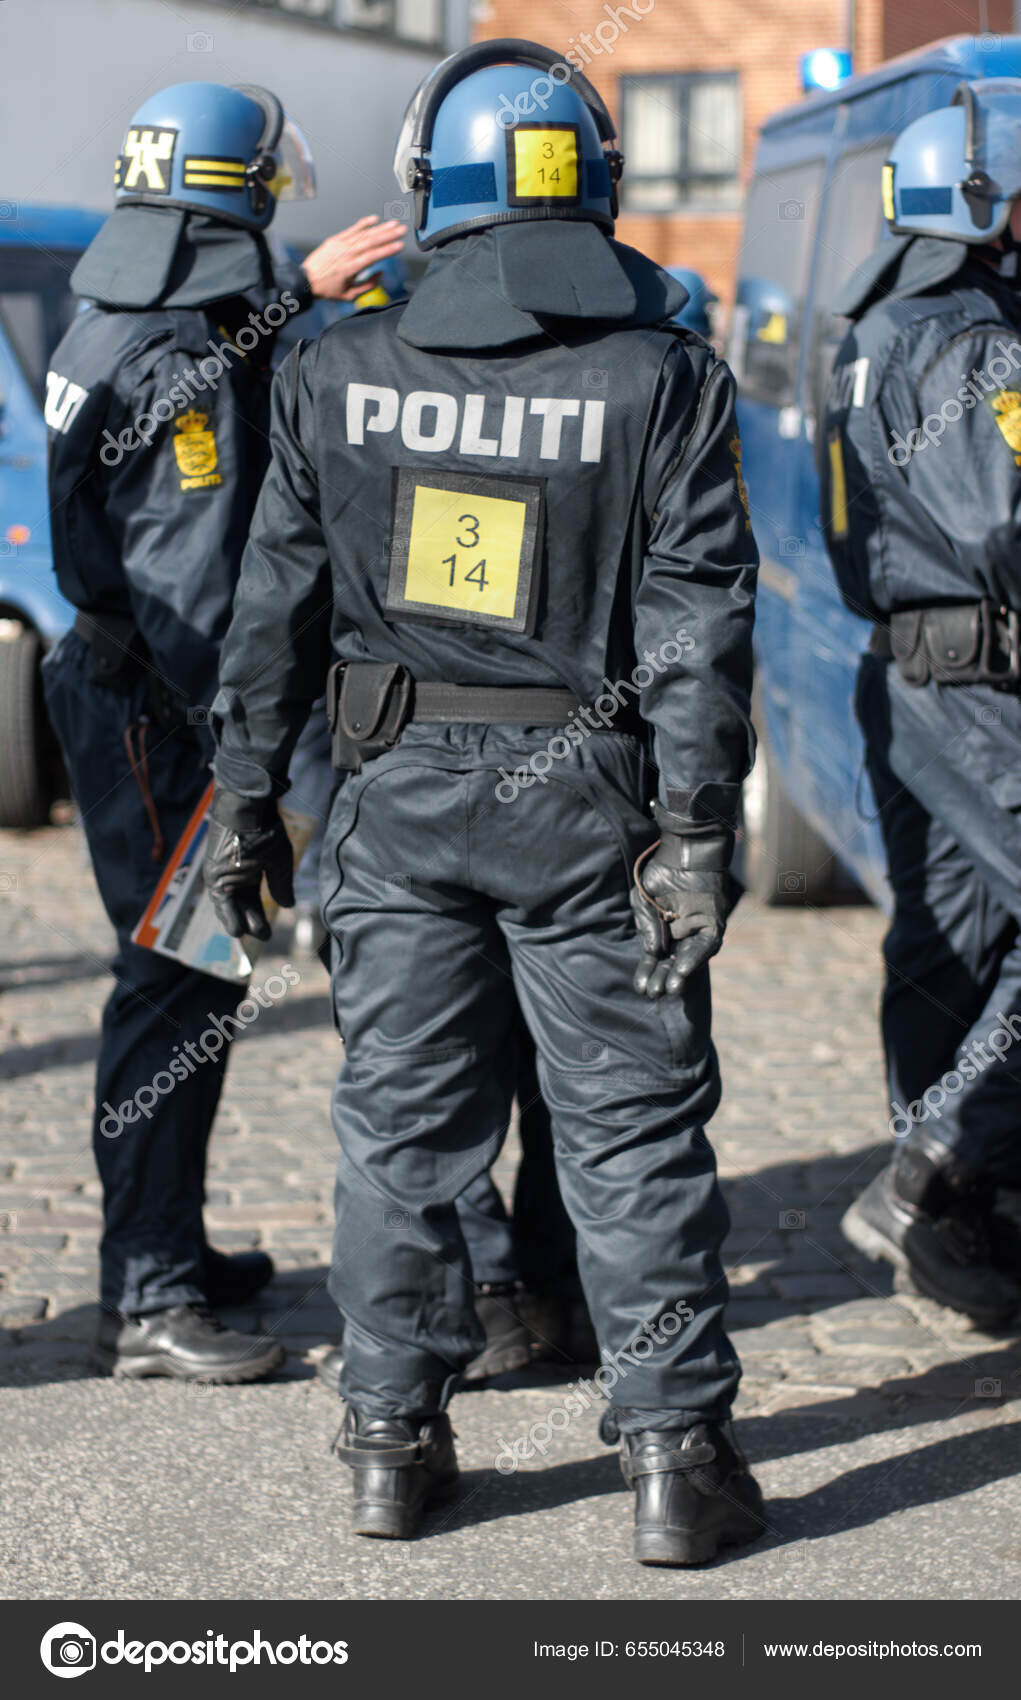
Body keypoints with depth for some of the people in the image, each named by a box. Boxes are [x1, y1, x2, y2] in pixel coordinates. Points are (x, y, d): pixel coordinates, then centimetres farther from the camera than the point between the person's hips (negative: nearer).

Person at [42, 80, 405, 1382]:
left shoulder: (113, 328, 10)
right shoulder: (188, 370, -20)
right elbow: (192, 589, -23)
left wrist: (303, 287, 34)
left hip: (114, 683, 11)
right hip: (161, 710, -11)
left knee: (189, 973, 19)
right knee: (179, 988, -8)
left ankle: (166, 1243, 30)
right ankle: (146, 1302, -5)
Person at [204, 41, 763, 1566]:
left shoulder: (340, 372, 0)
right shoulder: (662, 378, -6)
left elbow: (276, 599, 4)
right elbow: (698, 624, -9)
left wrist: (248, 797, 11)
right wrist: (696, 830, -6)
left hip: (399, 793, 2)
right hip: (581, 799, -2)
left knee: (402, 1120, 12)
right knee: (636, 1129, 4)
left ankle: (393, 1437, 18)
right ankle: (678, 1458, 6)